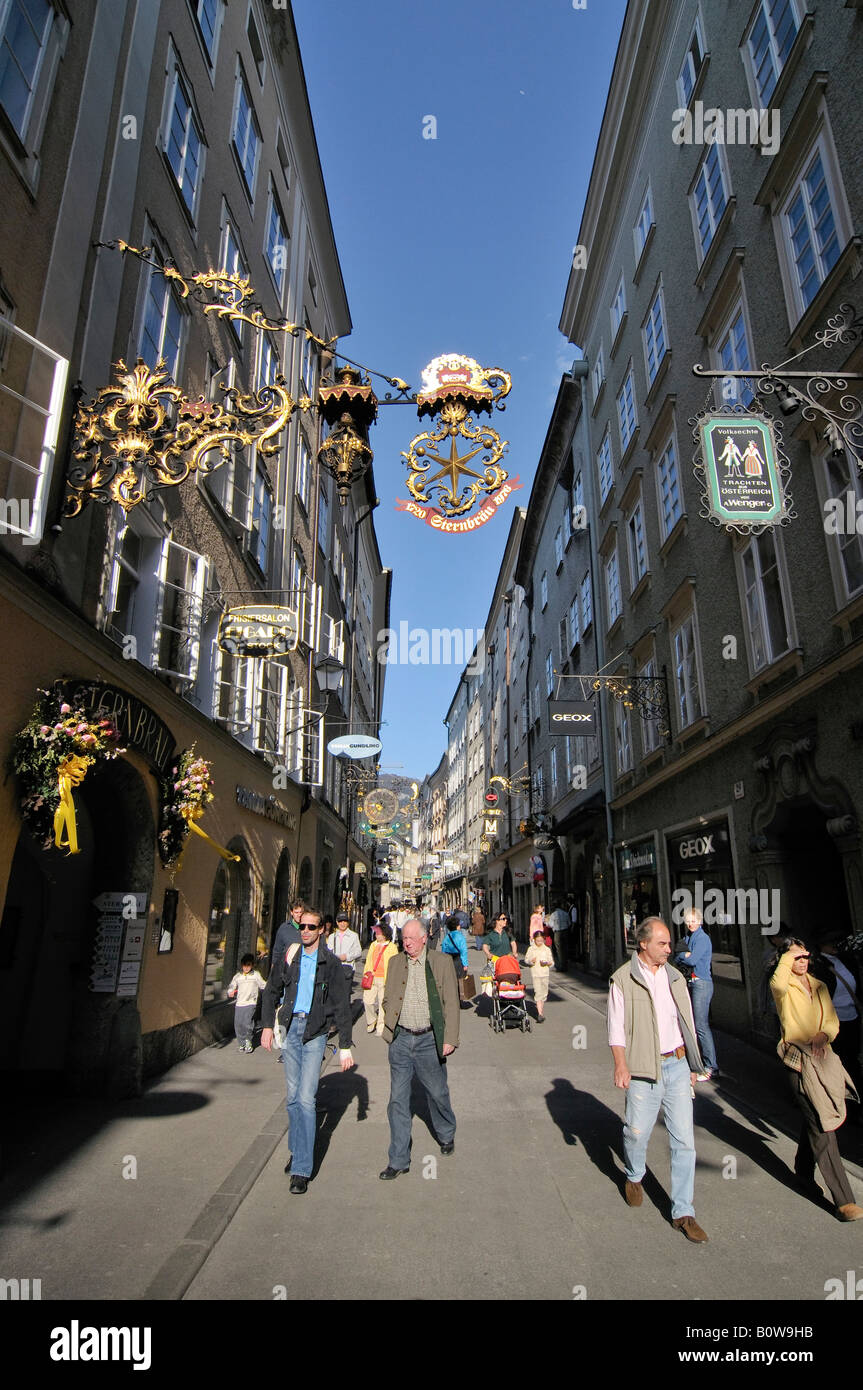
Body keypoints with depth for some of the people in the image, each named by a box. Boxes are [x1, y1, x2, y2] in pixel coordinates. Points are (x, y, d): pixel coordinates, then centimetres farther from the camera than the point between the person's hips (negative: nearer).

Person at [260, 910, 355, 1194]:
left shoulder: (330, 963, -6)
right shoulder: (290, 959, 3)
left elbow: (342, 1006, -5)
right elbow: (271, 991, 16)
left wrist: (345, 1046, -7)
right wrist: (267, 1026, 6)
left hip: (315, 1032, -4)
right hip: (291, 1028, 4)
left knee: (306, 1099, -8)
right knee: (292, 1097, 13)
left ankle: (302, 1170, 1)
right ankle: (297, 1151, 31)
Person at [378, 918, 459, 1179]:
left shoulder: (441, 962, -5)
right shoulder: (395, 963, 4)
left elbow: (451, 1003, -4)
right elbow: (387, 998, 13)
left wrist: (449, 1039, -8)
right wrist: (390, 1027, -3)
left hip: (429, 1040, -2)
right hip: (401, 1040, 2)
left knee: (437, 1093, 14)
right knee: (397, 1100, 5)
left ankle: (446, 1135, 42)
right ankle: (398, 1160, 18)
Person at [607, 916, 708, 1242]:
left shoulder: (675, 977, 9)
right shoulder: (623, 980, -6)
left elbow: (687, 1023, 16)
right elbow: (616, 1028, -7)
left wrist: (692, 1064, 15)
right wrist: (620, 1065, -15)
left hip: (677, 1065, 4)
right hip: (644, 1068, -4)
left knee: (684, 1139, 3)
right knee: (637, 1132, 6)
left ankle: (683, 1212, 16)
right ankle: (634, 1177, 37)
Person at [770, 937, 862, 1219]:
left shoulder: (819, 986, 12)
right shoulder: (783, 987, -8)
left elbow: (832, 1020, 11)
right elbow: (778, 984, -34)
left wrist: (824, 1034, -11)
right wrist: (786, 957, -20)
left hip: (823, 1056, 6)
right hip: (801, 1060, -6)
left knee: (813, 1120, 17)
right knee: (822, 1128, -7)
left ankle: (803, 1172, 36)